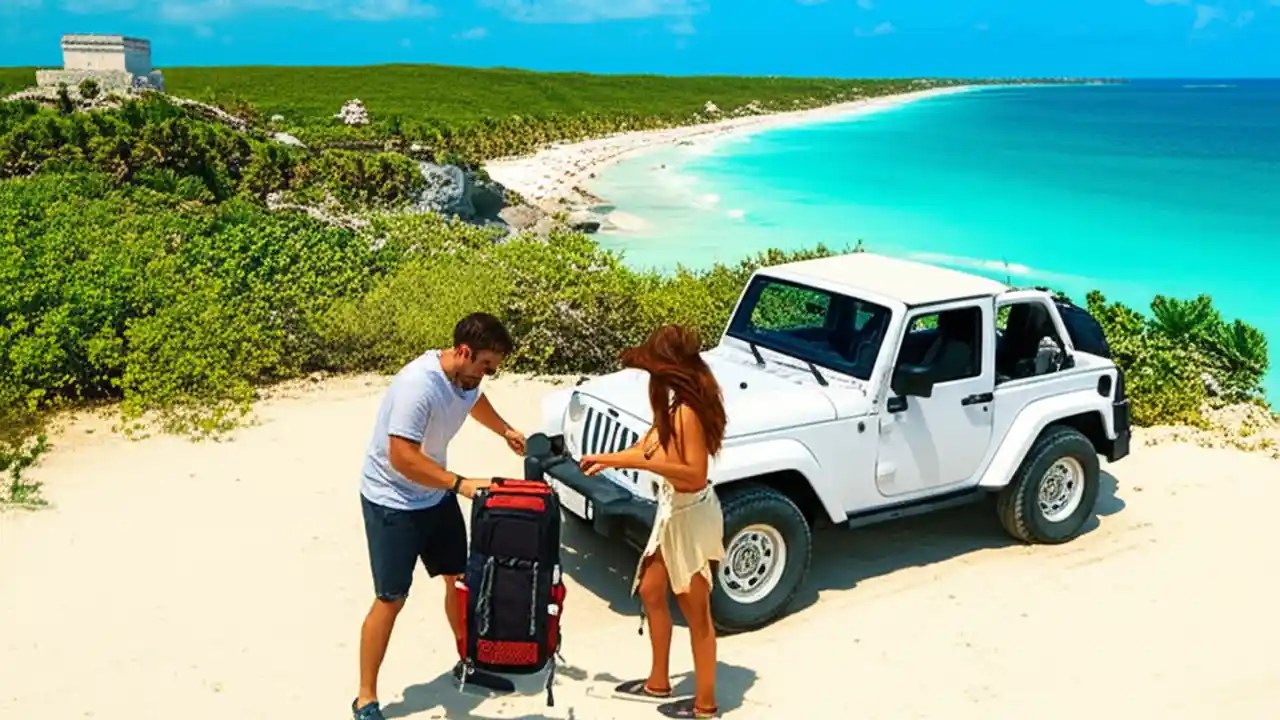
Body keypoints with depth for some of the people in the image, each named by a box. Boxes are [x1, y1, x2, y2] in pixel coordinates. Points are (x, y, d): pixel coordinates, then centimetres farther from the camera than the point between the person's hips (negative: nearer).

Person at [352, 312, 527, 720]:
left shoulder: (464, 377, -5)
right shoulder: (419, 384, -31)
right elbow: (403, 458, -35)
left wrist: (505, 430, 8)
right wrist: (461, 484, -37)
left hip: (435, 494, 8)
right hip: (392, 501, -8)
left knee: (460, 577, 16)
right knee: (391, 599, -4)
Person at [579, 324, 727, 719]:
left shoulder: (687, 410, -26)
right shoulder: (676, 404, 4)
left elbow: (696, 476, -31)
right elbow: (653, 445, 14)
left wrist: (642, 460, -33)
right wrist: (608, 459, 13)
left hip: (690, 515, -10)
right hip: (673, 510, 10)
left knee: (695, 610, 4)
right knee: (650, 591, 20)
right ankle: (658, 681, 37)